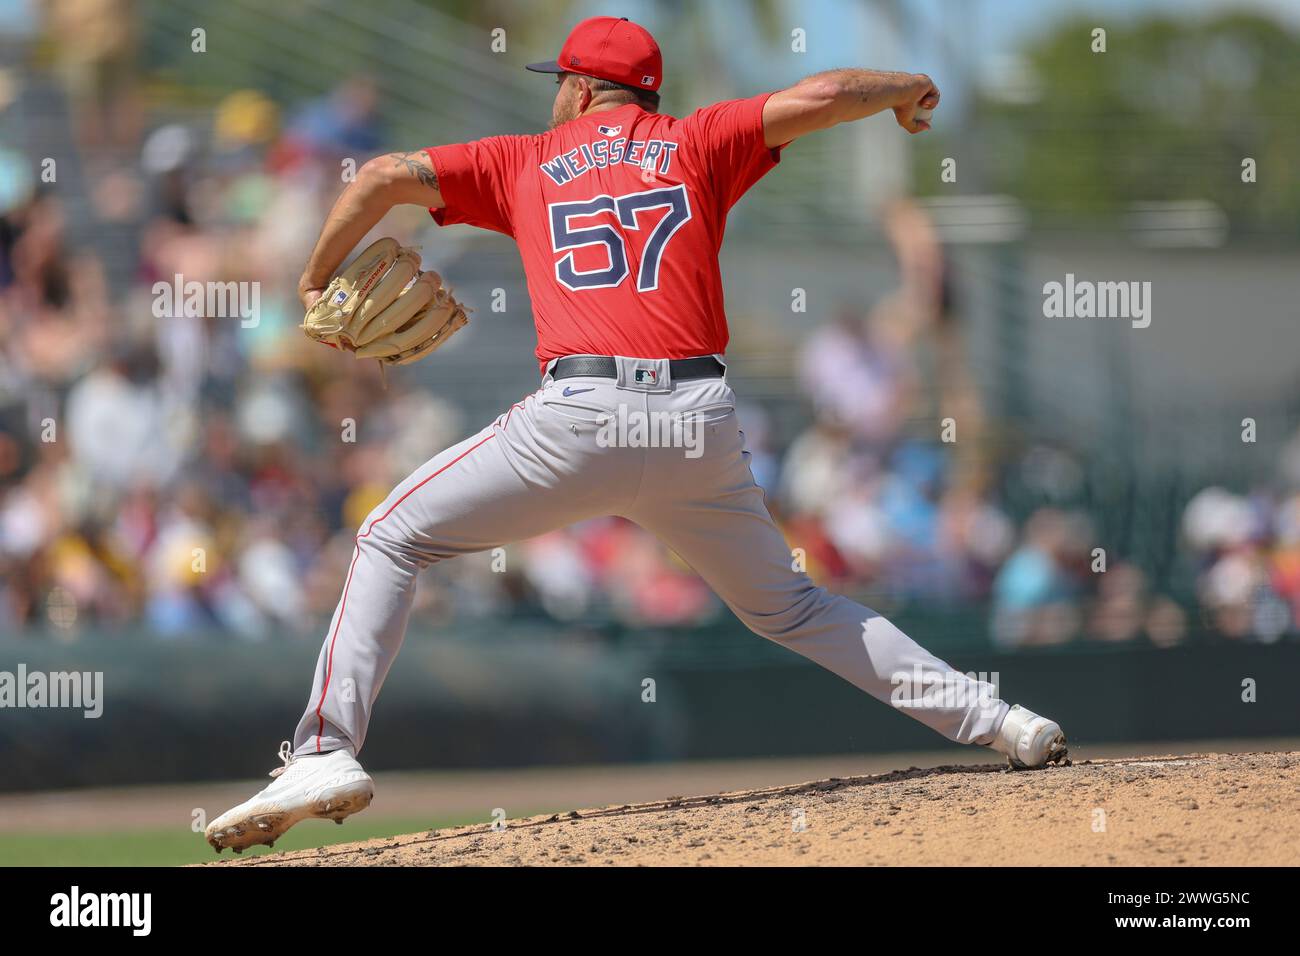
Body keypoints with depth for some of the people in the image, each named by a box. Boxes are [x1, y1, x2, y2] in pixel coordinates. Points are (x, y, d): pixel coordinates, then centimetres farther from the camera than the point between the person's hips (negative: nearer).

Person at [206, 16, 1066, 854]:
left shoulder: (526, 162, 19)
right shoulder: (694, 143, 19)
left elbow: (385, 176, 12)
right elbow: (820, 98, 8)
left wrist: (317, 283, 25)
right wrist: (906, 90, 28)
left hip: (580, 415, -3)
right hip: (701, 426, 3)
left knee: (393, 539, 10)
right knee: (786, 606, 22)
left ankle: (326, 752, -6)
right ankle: (983, 714, 14)